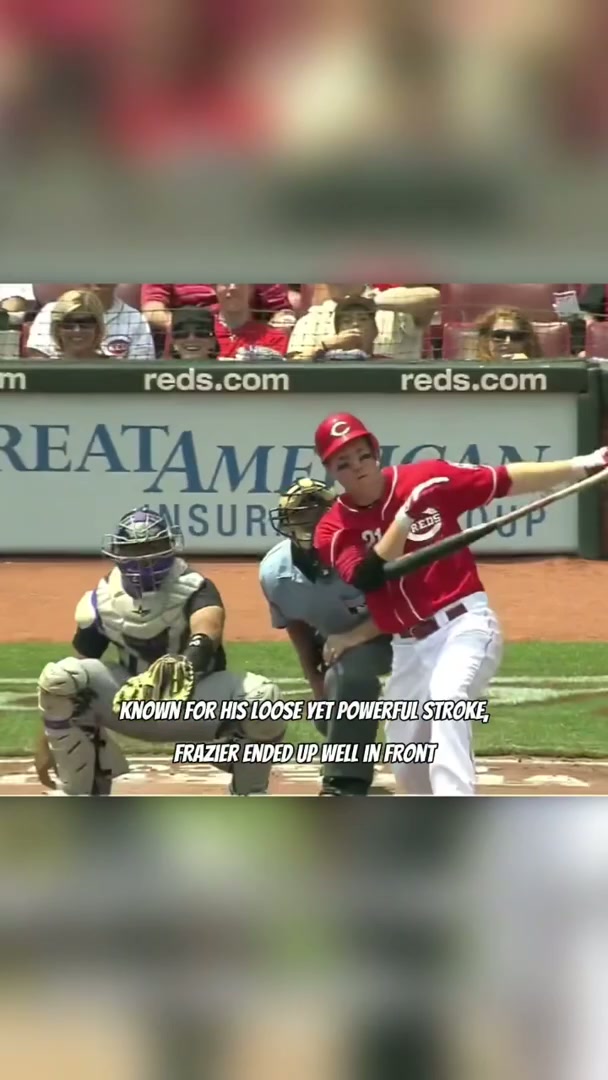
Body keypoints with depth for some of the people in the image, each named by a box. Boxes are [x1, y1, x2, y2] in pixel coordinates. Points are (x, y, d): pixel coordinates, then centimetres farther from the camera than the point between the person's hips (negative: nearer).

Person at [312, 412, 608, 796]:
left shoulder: (428, 480, -3)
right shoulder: (334, 530, -1)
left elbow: (507, 481, 1)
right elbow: (366, 578, -19)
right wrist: (404, 515, -25)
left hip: (467, 623, -4)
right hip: (410, 648, 5)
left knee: (446, 697, -34)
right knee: (409, 769, 12)